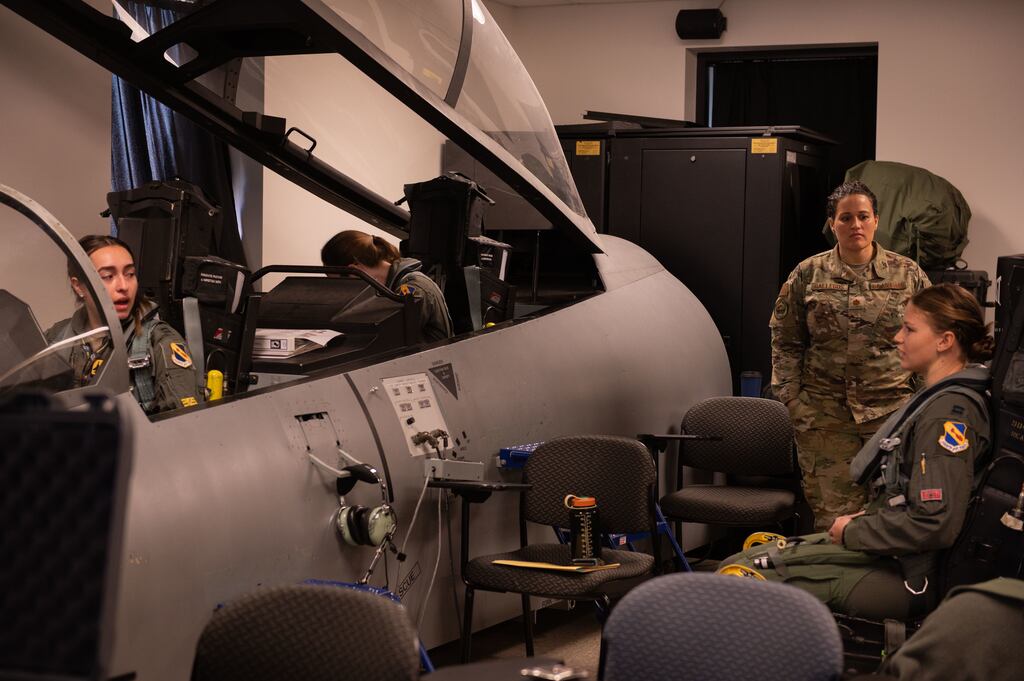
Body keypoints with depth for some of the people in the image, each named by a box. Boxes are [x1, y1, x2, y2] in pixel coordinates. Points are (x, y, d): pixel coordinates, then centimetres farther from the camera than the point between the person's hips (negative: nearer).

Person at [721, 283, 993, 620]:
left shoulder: (950, 413, -19)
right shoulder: (936, 399, 13)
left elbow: (934, 525, -25)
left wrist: (852, 532, -13)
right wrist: (864, 517, 9)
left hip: (905, 577, -10)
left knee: (737, 578, -12)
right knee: (737, 564, 7)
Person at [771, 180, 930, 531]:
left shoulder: (908, 274, 4)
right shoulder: (808, 275, 5)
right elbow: (785, 341, 9)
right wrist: (792, 399, 1)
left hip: (892, 410, 0)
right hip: (825, 416, 0)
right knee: (831, 514, 1)